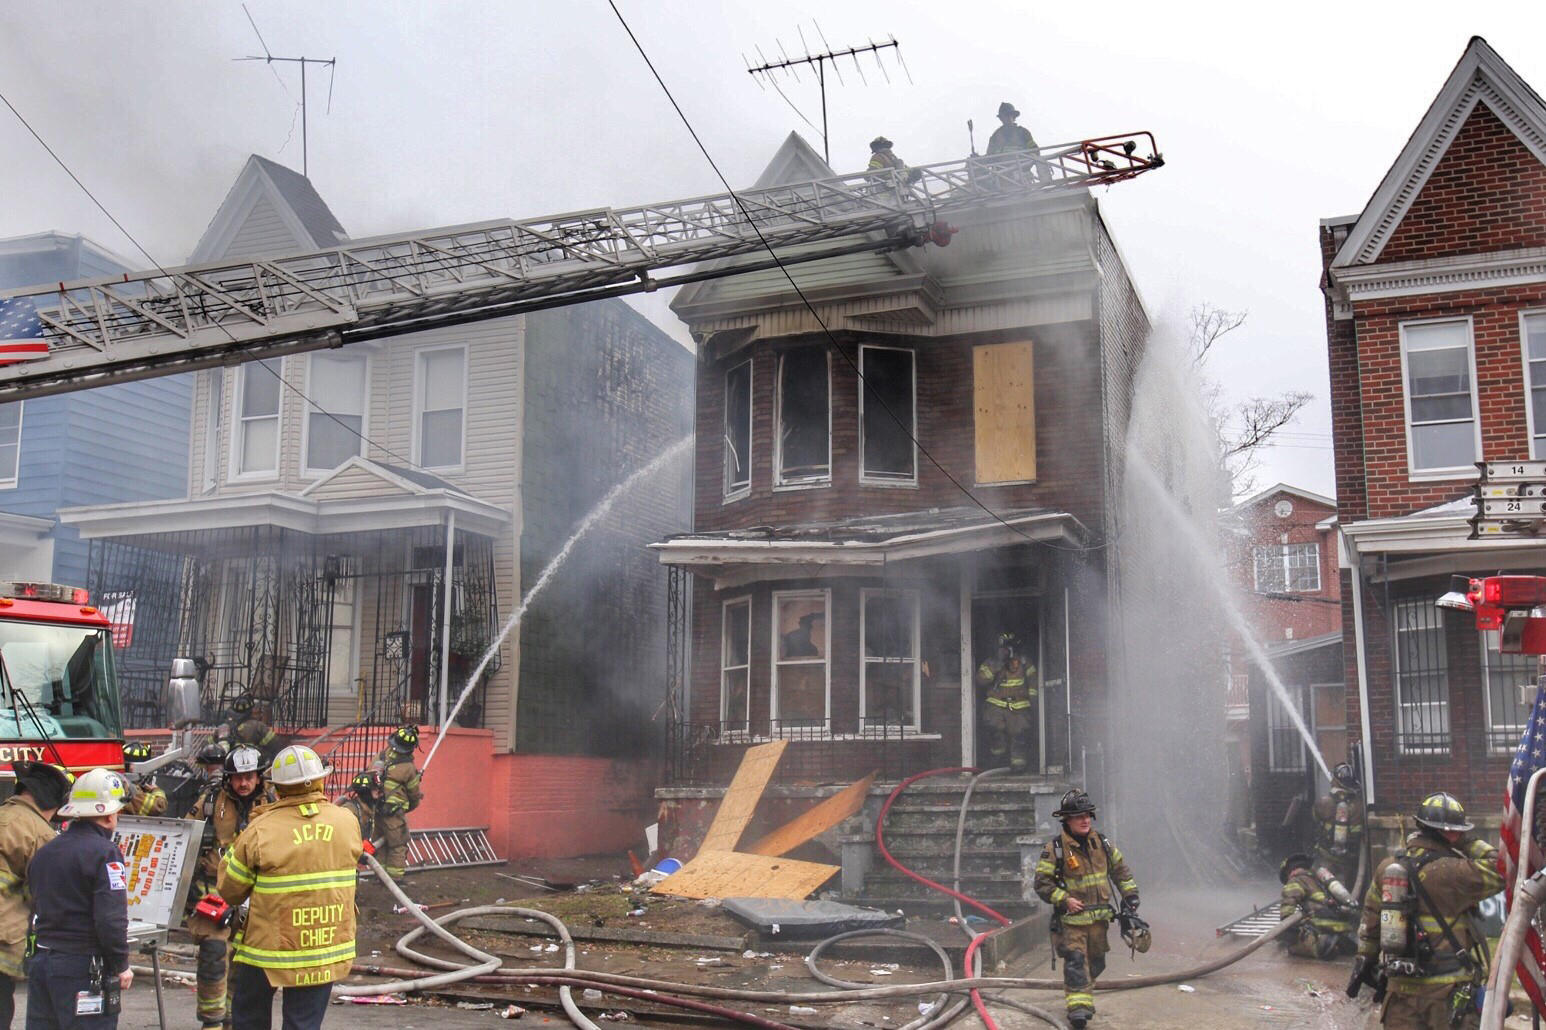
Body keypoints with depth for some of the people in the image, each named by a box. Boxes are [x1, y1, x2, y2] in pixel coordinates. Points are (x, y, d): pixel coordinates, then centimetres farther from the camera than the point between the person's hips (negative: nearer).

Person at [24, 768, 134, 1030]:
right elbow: (111, 919, -19)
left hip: (39, 961, 8)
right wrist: (121, 966, -9)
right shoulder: (104, 853, -14)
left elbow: (36, 909, 18)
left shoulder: (43, 852, 11)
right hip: (83, 968, -8)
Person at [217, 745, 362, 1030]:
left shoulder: (261, 830, -14)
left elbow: (229, 891, -6)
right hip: (327, 951, 2)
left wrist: (234, 851, 10)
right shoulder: (347, 823, -5)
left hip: (270, 947, -2)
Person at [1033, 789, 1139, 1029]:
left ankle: (1078, 994, 34)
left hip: (1099, 917, 5)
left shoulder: (1101, 843, 4)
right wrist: (1063, 900, -17)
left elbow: (1120, 870, 16)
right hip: (1071, 918, -5)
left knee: (1096, 962, 15)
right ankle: (1078, 1007, -15)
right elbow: (1041, 882, -10)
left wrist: (1130, 895, 8)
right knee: (1075, 960, -15)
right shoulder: (1055, 848, -12)